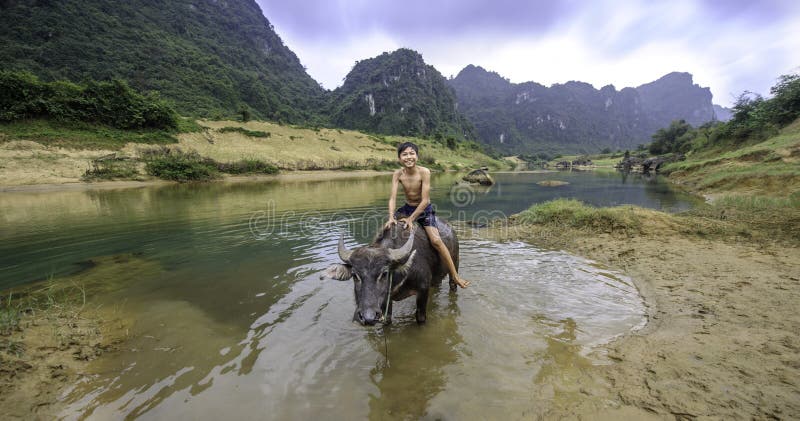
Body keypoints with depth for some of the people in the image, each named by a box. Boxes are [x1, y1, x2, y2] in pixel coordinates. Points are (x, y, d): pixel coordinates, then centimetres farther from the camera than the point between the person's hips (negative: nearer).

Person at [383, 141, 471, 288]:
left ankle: (455, 276, -5)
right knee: (387, 230, -4)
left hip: (425, 210, -5)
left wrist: (411, 219, -24)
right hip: (407, 208, 5)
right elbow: (393, 198, -15)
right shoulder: (398, 174, -12)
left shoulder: (424, 172, -22)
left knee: (436, 240, -19)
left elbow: (425, 201, -23)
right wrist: (391, 217, -30)